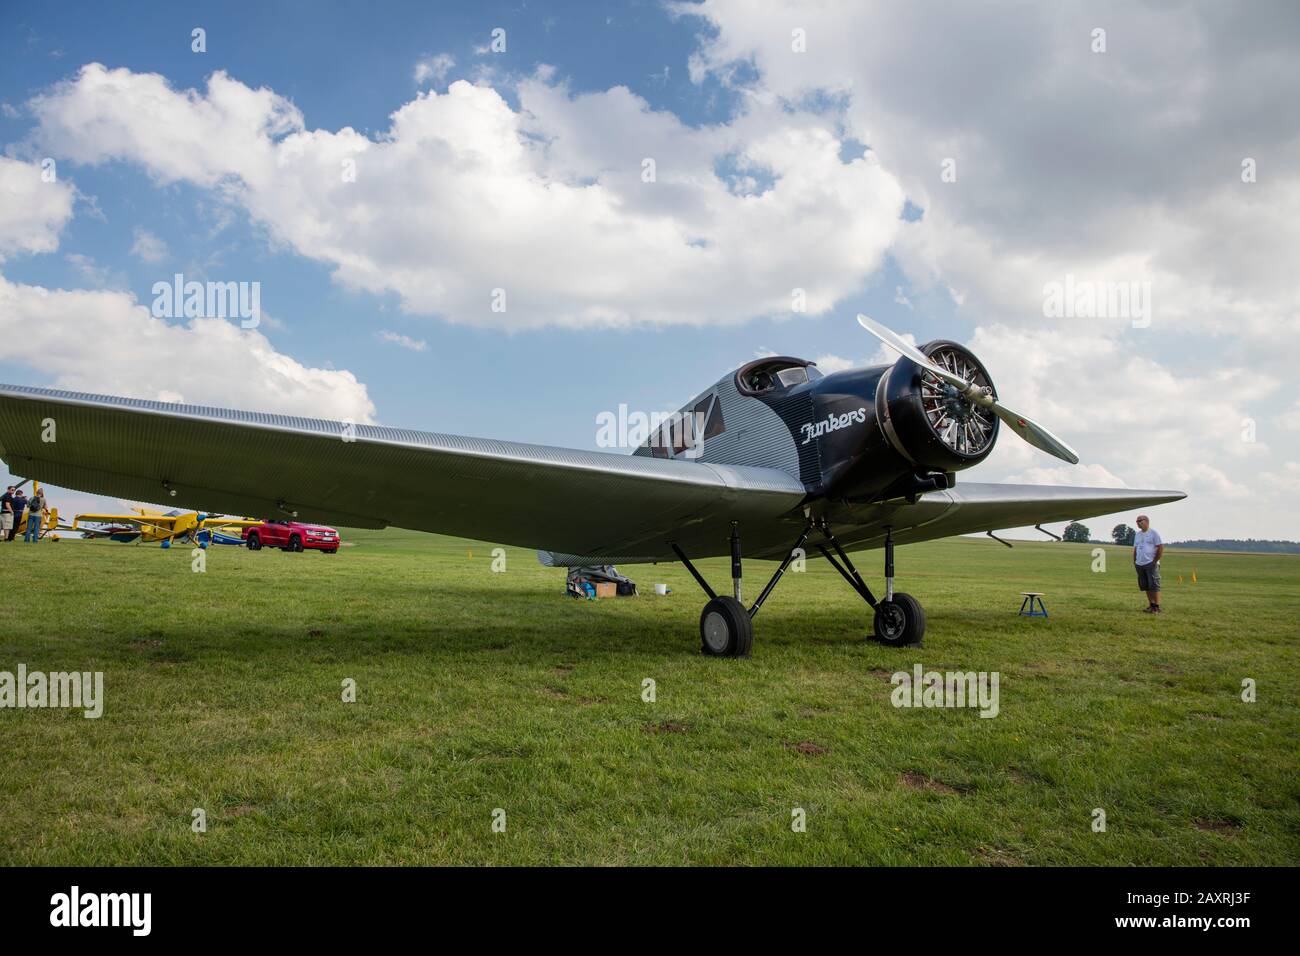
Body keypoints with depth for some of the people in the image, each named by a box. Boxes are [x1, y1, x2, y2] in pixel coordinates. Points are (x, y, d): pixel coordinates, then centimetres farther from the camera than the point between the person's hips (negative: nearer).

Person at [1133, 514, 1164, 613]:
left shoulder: (1154, 533, -3)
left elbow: (1161, 548, -6)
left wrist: (1155, 561, -10)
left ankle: (1156, 607, -5)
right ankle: (1151, 605, 16)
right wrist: (1134, 561, 13)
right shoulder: (1137, 535, 18)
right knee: (1146, 586, 9)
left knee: (1154, 586, -7)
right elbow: (1135, 548, 23)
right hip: (1140, 564, 7)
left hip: (1151, 564, -7)